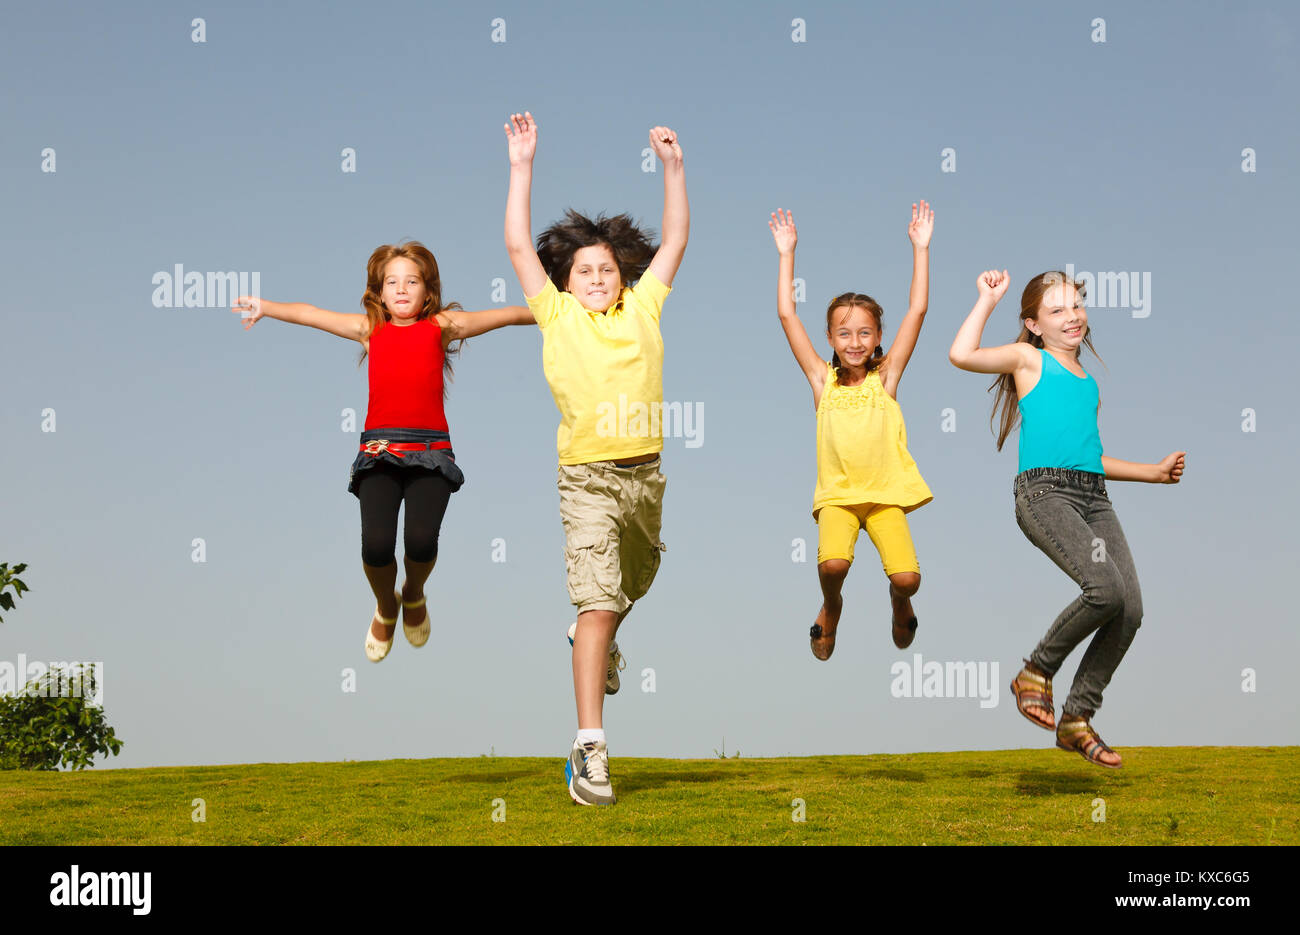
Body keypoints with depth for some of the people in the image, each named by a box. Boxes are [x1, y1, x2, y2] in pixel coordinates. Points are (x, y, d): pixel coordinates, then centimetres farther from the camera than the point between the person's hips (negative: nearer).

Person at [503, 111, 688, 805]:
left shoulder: (641, 308, 8)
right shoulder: (557, 316, 1)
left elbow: (676, 240, 10)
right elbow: (518, 245, -3)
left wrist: (672, 166, 5)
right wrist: (522, 165, -5)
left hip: (646, 472, 5)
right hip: (589, 476, -4)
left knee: (633, 585, 25)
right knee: (599, 602, -14)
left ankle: (596, 640, 58)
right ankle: (589, 747, -17)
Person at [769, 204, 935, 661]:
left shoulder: (885, 377, 6)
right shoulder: (823, 379, 7)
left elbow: (917, 310, 3)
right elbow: (787, 315, 5)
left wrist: (920, 247, 1)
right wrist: (786, 254, 4)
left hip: (885, 492, 0)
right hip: (837, 493, 0)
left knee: (906, 577, -17)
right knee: (832, 564, -26)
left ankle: (899, 603, 22)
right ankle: (830, 608, 10)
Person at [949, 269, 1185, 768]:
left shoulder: (1089, 384, 29)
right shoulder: (1029, 359, 11)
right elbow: (961, 355, -7)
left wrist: (1154, 471, 34)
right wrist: (987, 299, 4)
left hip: (1094, 498, 7)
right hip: (1044, 491, -7)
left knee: (1130, 608, -10)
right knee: (1105, 588, -27)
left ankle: (1077, 717, 5)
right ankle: (1037, 671, -2)